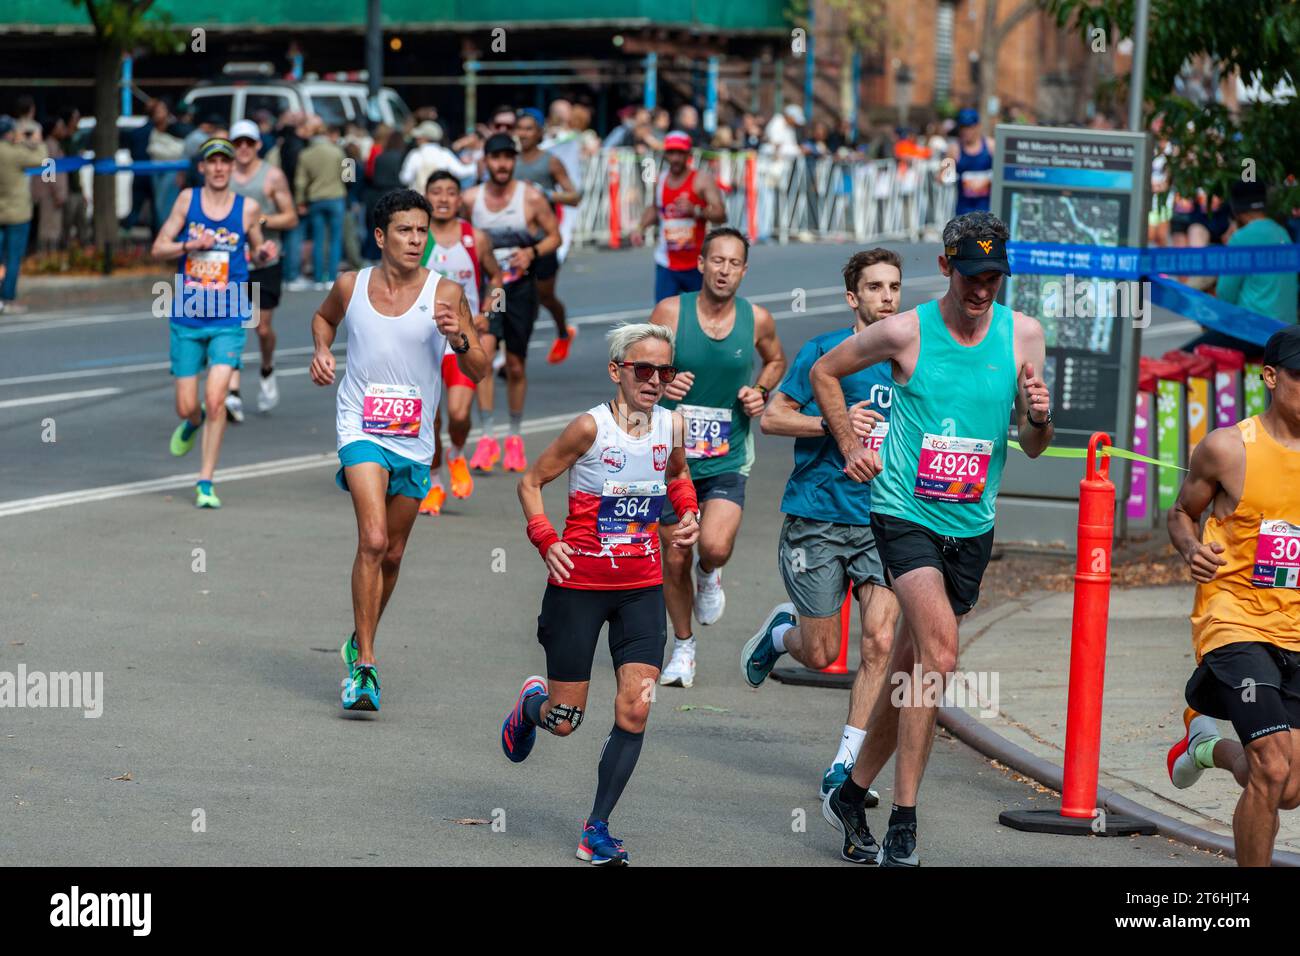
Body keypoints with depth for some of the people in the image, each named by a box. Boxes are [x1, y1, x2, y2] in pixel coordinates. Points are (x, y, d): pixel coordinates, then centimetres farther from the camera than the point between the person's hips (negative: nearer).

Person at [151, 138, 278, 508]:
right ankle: (192, 422, 44)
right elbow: (158, 248, 3)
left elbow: (255, 255, 15)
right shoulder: (187, 199, 1)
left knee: (215, 400, -14)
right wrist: (189, 245, -15)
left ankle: (206, 483, -3)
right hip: (187, 317, 1)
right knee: (186, 406, 5)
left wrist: (263, 254, -8)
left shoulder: (248, 208, 1)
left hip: (228, 319, -1)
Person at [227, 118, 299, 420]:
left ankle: (267, 372, 37)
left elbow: (291, 218, 0)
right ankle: (233, 395, -13)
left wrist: (263, 220, -16)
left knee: (263, 327, 4)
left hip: (265, 262, -1)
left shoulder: (273, 177, -1)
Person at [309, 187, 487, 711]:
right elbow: (324, 316, 24)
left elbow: (479, 371, -6)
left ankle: (359, 643, 37)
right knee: (373, 540, -20)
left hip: (414, 441, 2)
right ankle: (363, 666, -19)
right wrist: (321, 350, 4)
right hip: (361, 430, -2)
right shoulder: (350, 286, -1)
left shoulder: (444, 294, -6)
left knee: (392, 553, 13)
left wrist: (459, 340, -26)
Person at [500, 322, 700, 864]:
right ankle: (532, 702, 41)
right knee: (563, 723, 3)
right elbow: (531, 482, -4)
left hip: (642, 586, 3)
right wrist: (546, 542, -17)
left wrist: (688, 514, 4)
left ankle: (598, 828, 2)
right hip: (579, 584, -3)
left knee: (636, 709, -11)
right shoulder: (591, 427, -14)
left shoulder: (671, 425, -1)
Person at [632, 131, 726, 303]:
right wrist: (641, 227, 9)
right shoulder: (660, 181, 5)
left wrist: (695, 211, -34)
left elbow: (721, 215, -19)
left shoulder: (702, 180, -10)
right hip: (666, 265, 3)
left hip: (697, 264, -3)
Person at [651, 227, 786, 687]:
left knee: (715, 546, -23)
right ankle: (683, 648, 30)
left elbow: (776, 360, 18)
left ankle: (709, 575, 16)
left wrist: (760, 392, -2)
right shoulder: (670, 312, -8)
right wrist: (660, 386, -23)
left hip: (728, 459, 0)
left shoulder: (757, 320, -3)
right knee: (674, 562, 7)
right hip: (673, 456, 0)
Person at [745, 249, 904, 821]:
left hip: (883, 521, 3)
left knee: (880, 641, -13)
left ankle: (844, 767, -2)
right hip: (816, 520, -3)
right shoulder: (824, 352, -4)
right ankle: (781, 632, 38)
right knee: (821, 655, 2)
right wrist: (837, 422, -17)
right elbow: (772, 417, -5)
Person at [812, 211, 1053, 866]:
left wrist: (1038, 416, -15)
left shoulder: (1022, 334, 1)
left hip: (972, 524, 5)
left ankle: (853, 794, 31)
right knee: (939, 652, -21)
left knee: (914, 664, 13)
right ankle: (902, 826, -17)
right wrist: (850, 446, 3)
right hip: (905, 511, -4)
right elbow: (825, 372, 9)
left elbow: (1032, 447, 6)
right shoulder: (905, 332, -8)